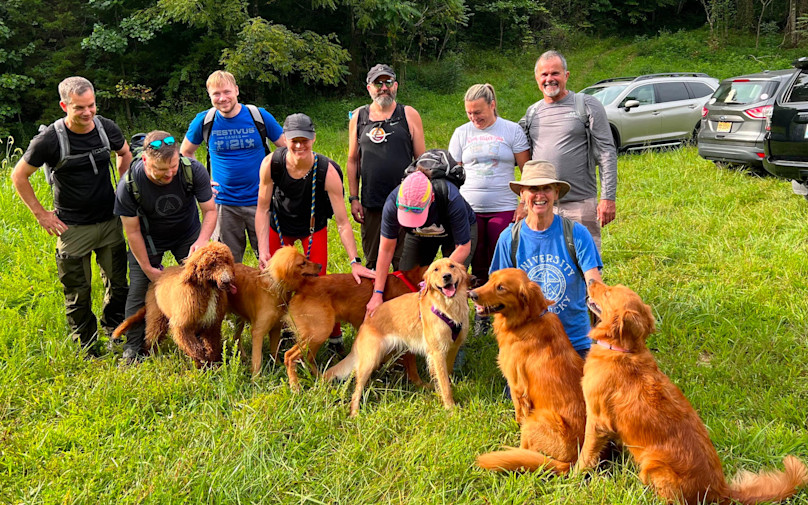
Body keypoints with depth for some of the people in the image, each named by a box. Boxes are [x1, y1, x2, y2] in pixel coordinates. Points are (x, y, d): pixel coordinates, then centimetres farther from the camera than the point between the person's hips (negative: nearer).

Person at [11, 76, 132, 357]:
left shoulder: (107, 128, -6)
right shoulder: (50, 139, -18)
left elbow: (124, 153, 17)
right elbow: (19, 176, -5)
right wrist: (40, 213, -5)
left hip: (110, 221, 4)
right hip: (73, 228, -4)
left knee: (118, 283, 14)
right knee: (78, 291, 7)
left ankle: (115, 332, 36)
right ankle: (87, 347, 24)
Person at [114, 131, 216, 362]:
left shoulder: (194, 170, -30)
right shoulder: (129, 185, -31)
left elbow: (210, 210, -18)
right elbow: (132, 231, -19)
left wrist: (202, 241, -36)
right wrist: (147, 268, -14)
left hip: (188, 234, 1)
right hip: (149, 238, -1)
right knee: (140, 287, -2)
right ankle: (133, 348, 12)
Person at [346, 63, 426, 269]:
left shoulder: (409, 115, 2)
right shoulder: (358, 117, 8)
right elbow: (352, 160, 12)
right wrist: (353, 198, 7)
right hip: (371, 204, 2)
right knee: (372, 262, 10)